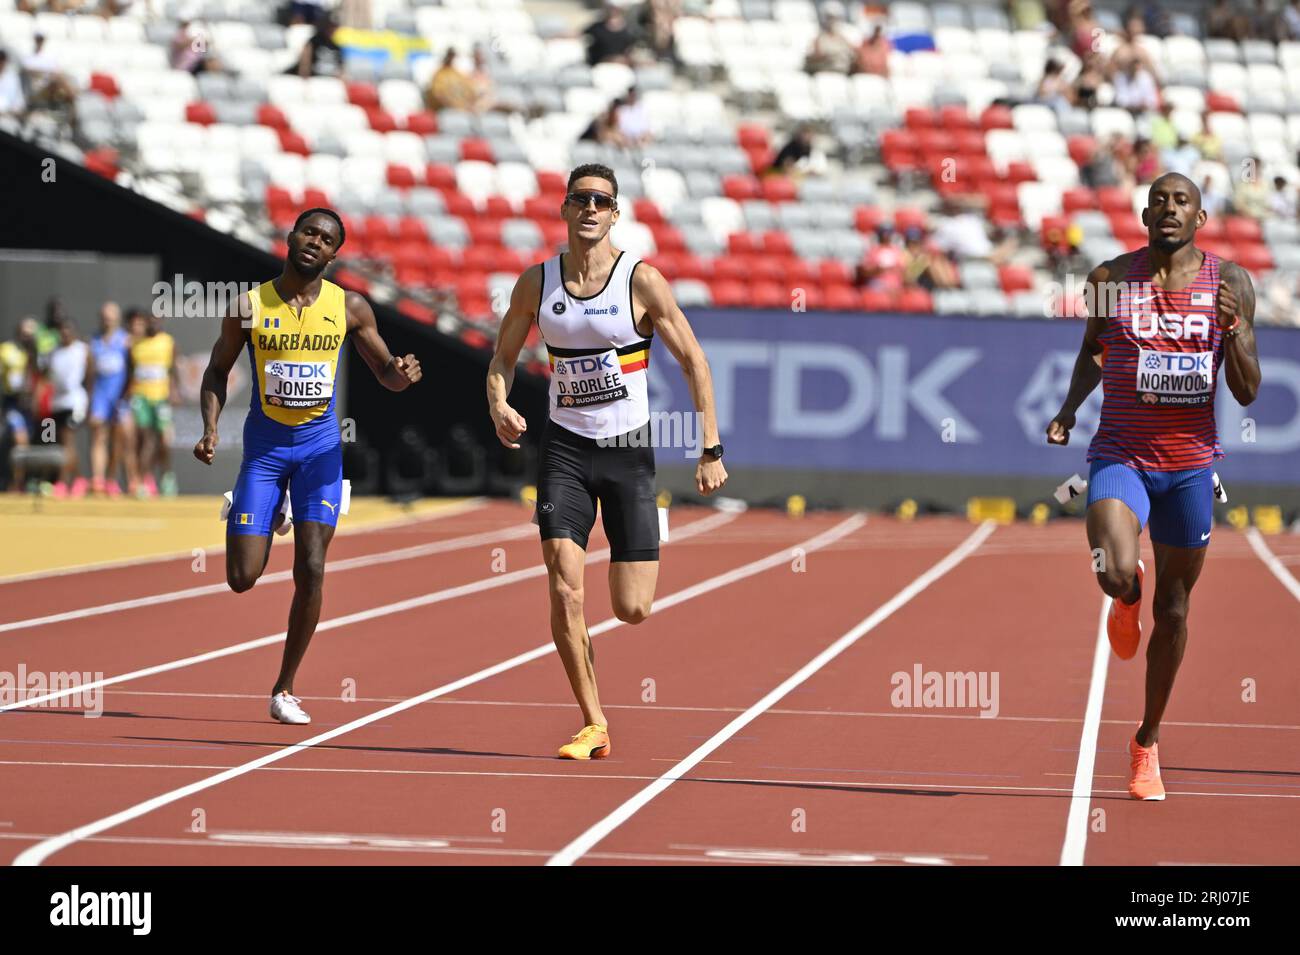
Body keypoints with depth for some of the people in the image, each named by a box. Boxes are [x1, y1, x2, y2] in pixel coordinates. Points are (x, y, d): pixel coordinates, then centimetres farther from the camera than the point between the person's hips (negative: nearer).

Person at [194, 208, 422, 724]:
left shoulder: (349, 308, -1)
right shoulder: (250, 306, -4)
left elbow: (385, 372, 8)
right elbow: (218, 371, 7)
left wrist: (403, 374, -17)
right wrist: (210, 428, -9)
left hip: (320, 446, 0)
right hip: (264, 446, 0)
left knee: (311, 570, -12)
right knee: (242, 578, -5)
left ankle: (284, 689, 1)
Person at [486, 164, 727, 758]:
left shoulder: (642, 281, -8)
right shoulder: (536, 284, 0)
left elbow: (693, 361, -3)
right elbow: (503, 356, 12)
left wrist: (711, 449, -7)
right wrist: (498, 404, -11)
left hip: (628, 449, -1)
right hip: (565, 447, 2)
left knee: (632, 609, -4)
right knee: (564, 588, -15)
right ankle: (593, 725, -4)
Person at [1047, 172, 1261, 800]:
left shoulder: (1228, 283, -1)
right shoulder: (1111, 278, -1)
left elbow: (1247, 392, -1)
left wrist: (1234, 328, -18)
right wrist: (1069, 408, 3)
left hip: (1190, 464, 1)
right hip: (1121, 457, -1)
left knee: (1173, 610, 9)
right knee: (1114, 574, -27)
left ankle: (1148, 740, 28)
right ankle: (1127, 599, 14)